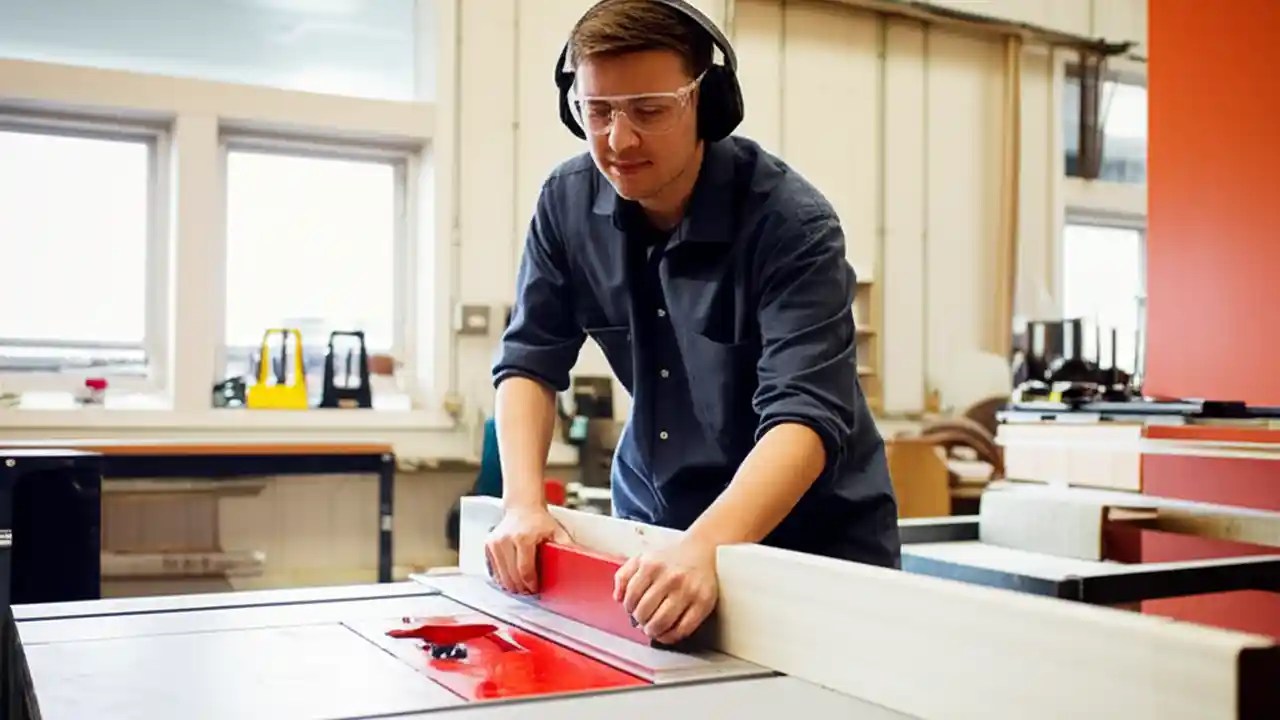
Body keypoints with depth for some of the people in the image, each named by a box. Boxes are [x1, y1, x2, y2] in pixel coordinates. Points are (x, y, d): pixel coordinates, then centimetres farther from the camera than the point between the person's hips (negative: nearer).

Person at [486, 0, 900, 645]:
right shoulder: (567, 202, -8)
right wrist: (523, 502, -20)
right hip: (654, 516, 4)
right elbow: (529, 360, -4)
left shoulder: (790, 221, -23)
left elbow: (805, 413, -31)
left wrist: (706, 547, -46)